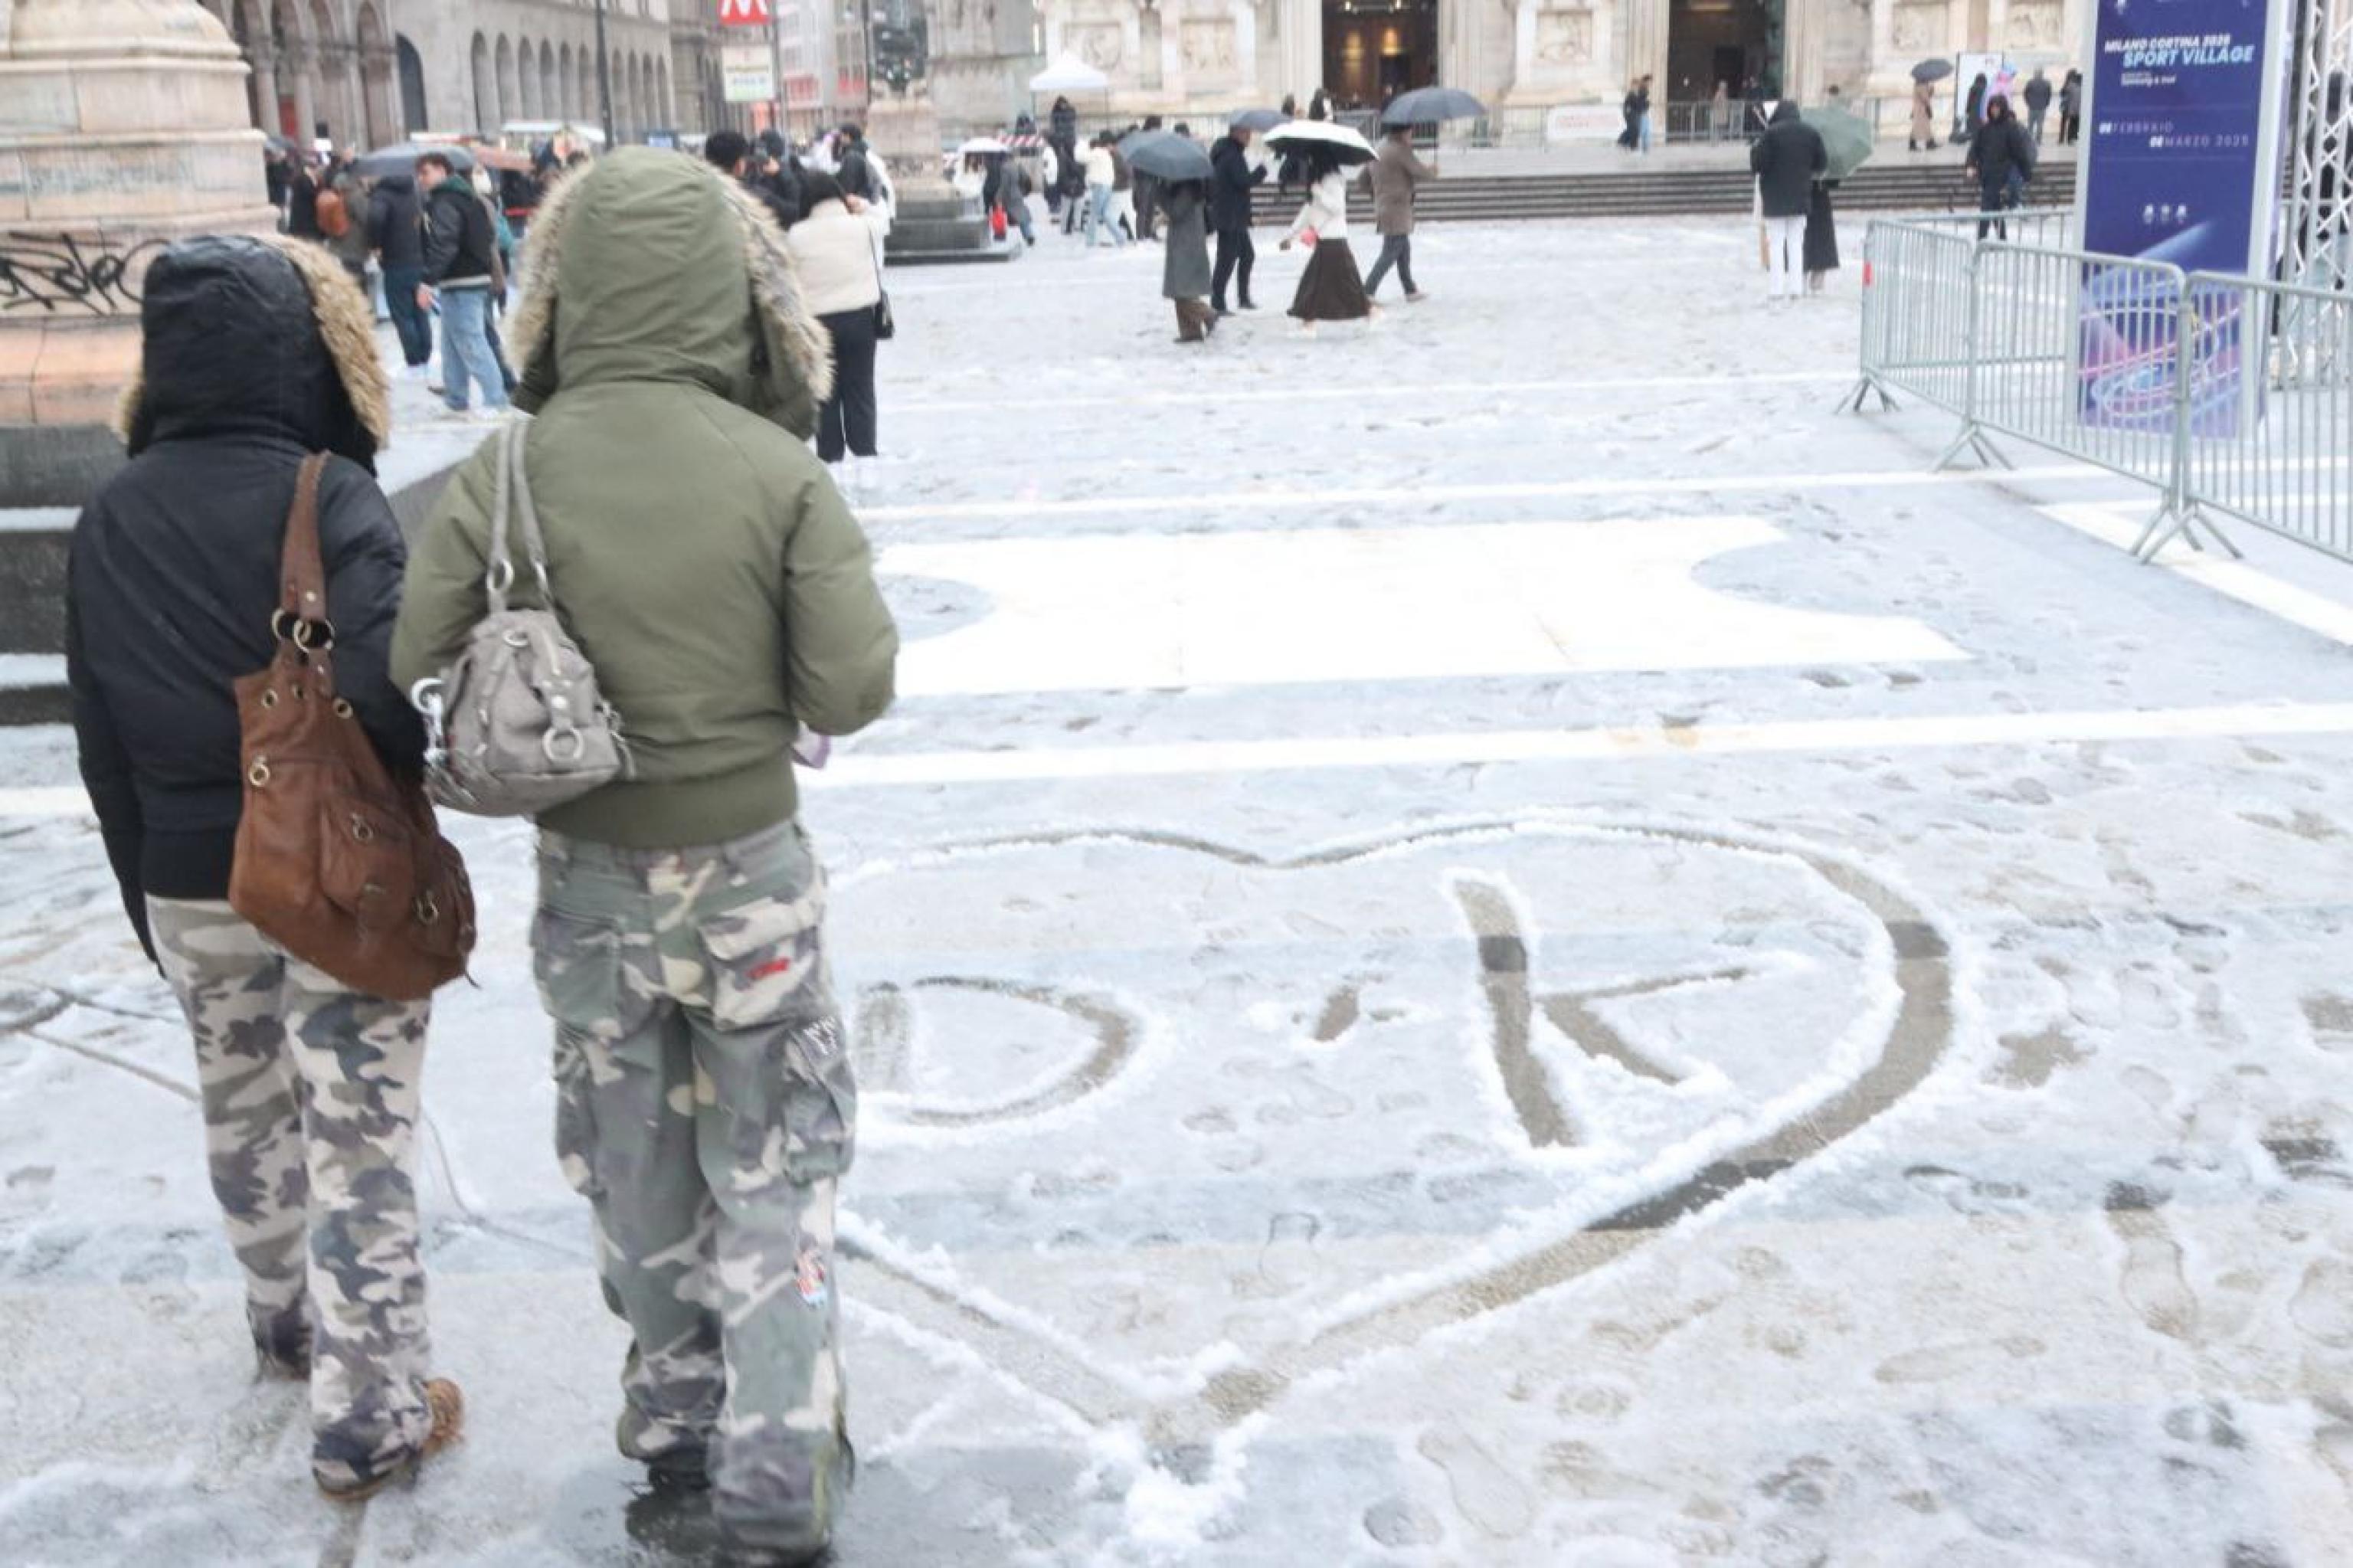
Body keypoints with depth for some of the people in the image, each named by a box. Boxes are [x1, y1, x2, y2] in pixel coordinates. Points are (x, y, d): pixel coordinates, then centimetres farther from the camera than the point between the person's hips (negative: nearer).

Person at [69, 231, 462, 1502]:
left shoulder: (108, 520, 1)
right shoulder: (330, 499, -16)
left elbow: (103, 744, 6)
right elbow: (386, 696, -26)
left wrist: (150, 895, 15)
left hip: (191, 886, 5)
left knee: (245, 1121, 24)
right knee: (359, 1149, 4)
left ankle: (287, 1319, 45)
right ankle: (369, 1420, 13)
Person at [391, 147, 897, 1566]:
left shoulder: (507, 474, -11)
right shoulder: (780, 474, -17)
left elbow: (415, 661, -9)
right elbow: (852, 691, -16)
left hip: (587, 870, 2)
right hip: (745, 862, -2)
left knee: (635, 1159, 20)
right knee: (773, 1166, 14)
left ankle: (676, 1421, 36)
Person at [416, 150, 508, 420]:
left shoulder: (444, 202, -13)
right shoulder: (467, 197, 17)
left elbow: (442, 246, -24)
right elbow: (488, 238, 23)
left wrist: (428, 282, -27)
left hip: (460, 285, -10)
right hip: (478, 278, 10)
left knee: (471, 342, -9)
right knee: (453, 342, 16)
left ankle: (495, 400, -10)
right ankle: (456, 399, 21)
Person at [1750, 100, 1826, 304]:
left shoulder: (1771, 133, -13)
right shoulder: (1811, 133, 2)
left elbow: (1759, 163, -17)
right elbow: (1823, 163, 4)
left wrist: (1754, 150, 3)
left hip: (1775, 196, -4)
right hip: (1800, 196, 4)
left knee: (1776, 243, 1)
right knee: (1796, 243, 11)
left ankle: (1778, 290, -2)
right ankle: (1795, 288, 11)